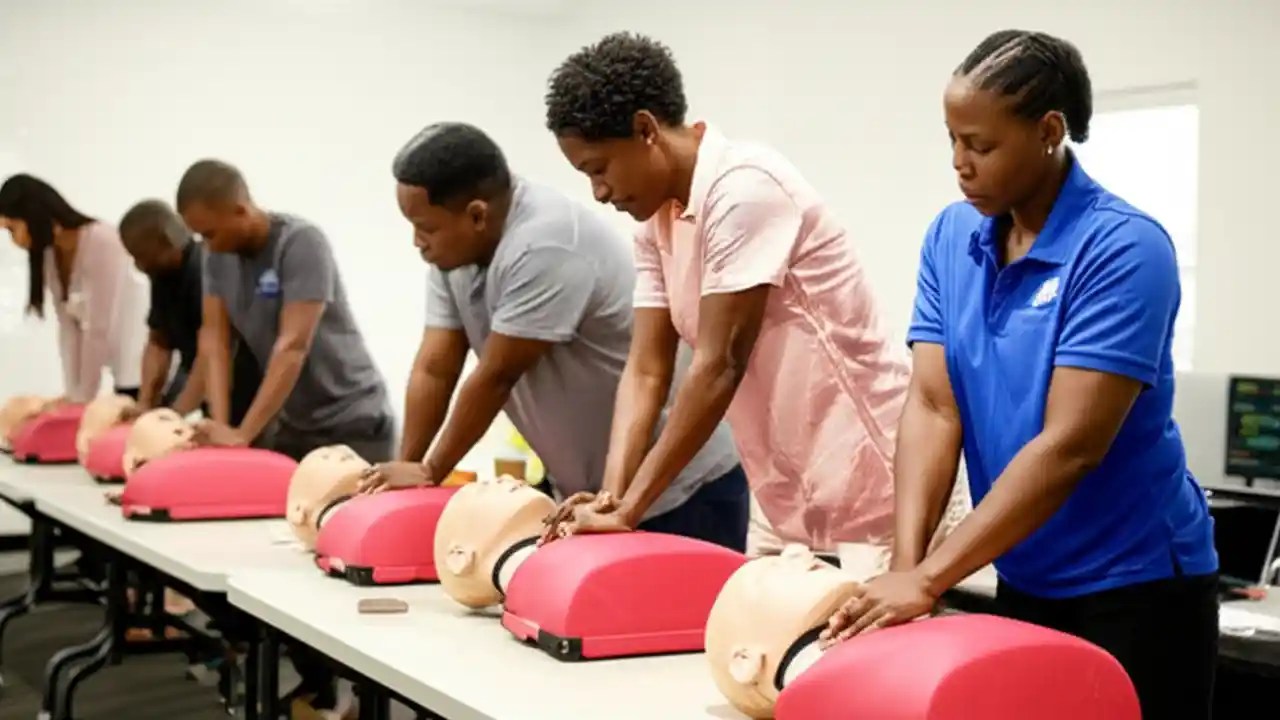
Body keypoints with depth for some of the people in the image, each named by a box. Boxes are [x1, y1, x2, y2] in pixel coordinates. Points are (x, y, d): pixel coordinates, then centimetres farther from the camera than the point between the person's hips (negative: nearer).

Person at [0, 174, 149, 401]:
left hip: (148, 363, -7)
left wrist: (84, 396, -14)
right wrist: (71, 391, -4)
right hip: (124, 369, 7)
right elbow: (68, 325, 3)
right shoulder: (50, 255, 6)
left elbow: (100, 329, -19)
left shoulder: (101, 241, -20)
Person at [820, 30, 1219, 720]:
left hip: (1136, 585, -5)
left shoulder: (1123, 248, -18)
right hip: (1025, 579, 5)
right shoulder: (950, 236, -1)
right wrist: (905, 563, -20)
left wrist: (930, 578, -27)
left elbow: (1071, 445, -24)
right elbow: (933, 406, -7)